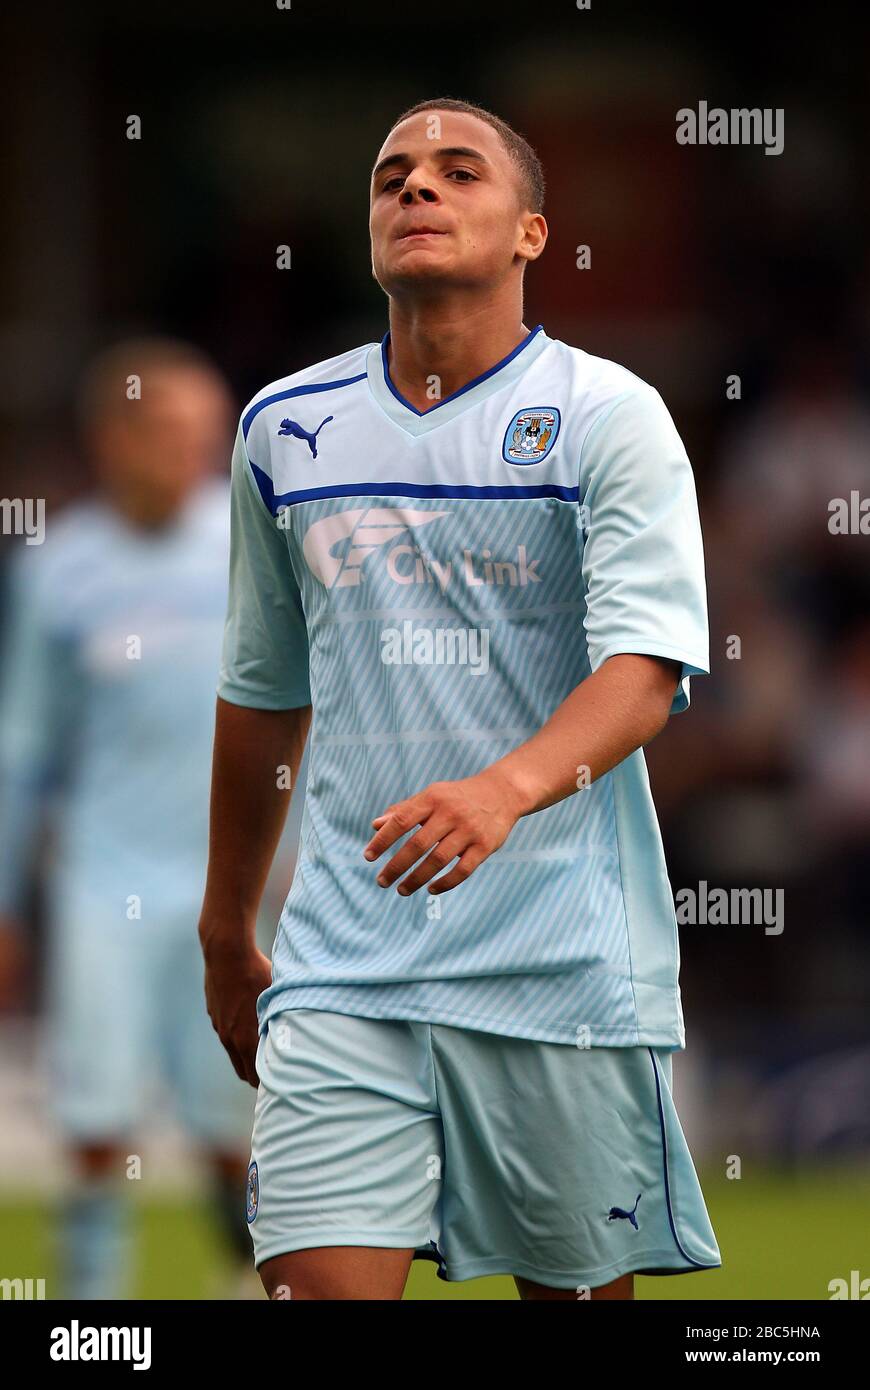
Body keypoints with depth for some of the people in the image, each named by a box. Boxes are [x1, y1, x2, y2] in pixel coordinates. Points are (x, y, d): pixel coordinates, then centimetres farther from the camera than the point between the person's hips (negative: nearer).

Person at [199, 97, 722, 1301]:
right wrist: (226, 934, 25)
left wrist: (506, 789, -35)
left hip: (563, 967, -2)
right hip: (343, 965, 2)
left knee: (579, 1287, 5)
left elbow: (648, 667, -16)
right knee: (319, 1284, -12)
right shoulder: (285, 428, 10)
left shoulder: (608, 415, -4)